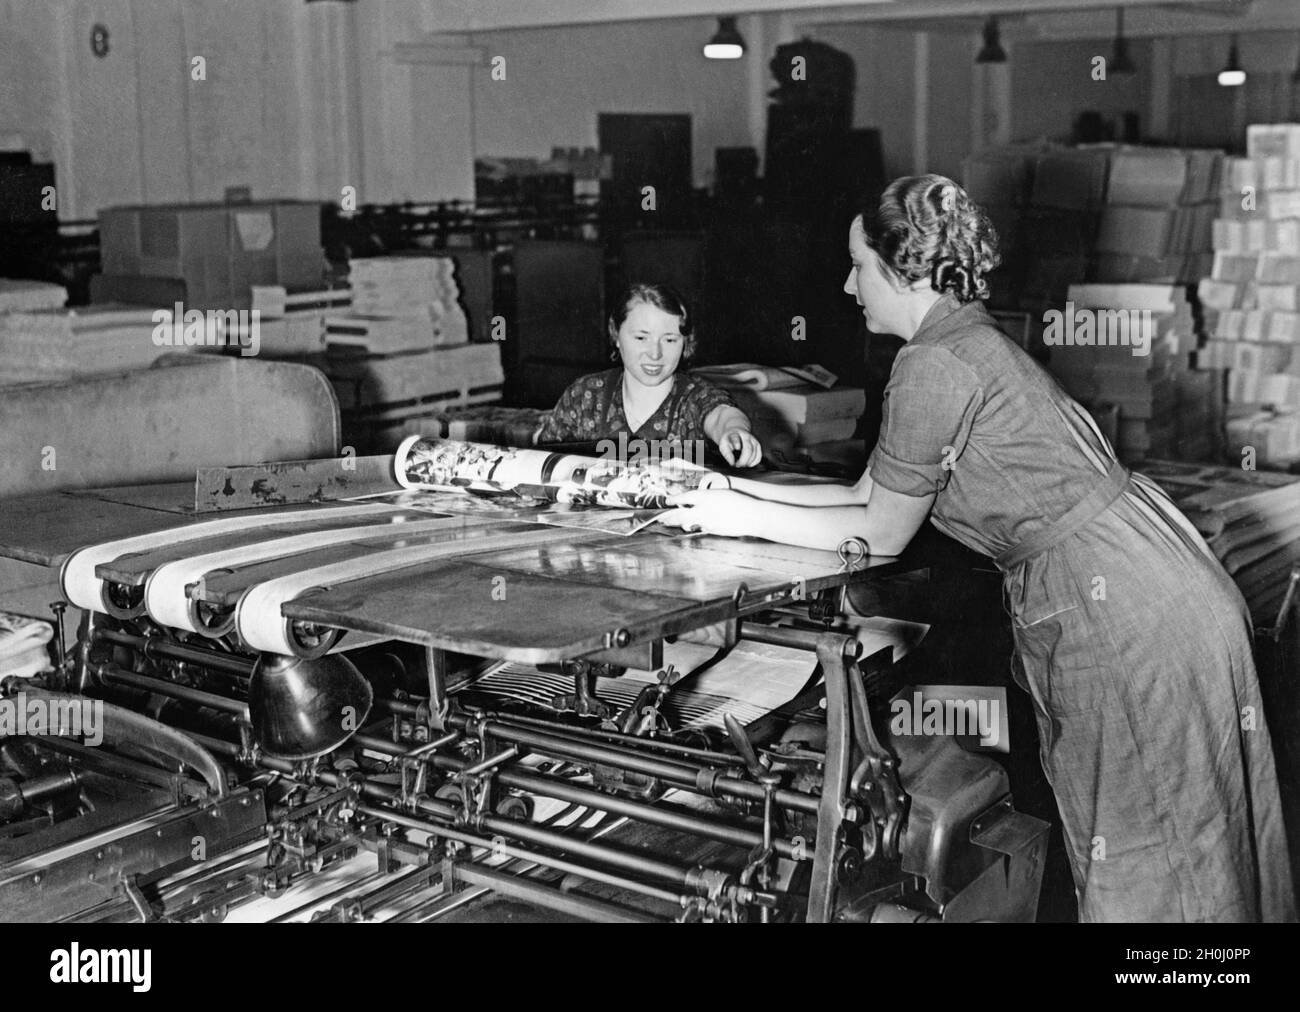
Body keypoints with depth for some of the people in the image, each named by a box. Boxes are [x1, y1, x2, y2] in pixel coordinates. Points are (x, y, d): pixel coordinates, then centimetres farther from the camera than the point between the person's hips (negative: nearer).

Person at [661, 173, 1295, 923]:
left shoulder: (935, 367, -17)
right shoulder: (968, 340, 13)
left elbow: (880, 533, -9)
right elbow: (869, 490, 17)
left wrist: (743, 519, -2)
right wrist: (742, 489, 17)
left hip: (1131, 613, -9)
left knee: (1142, 866, 5)